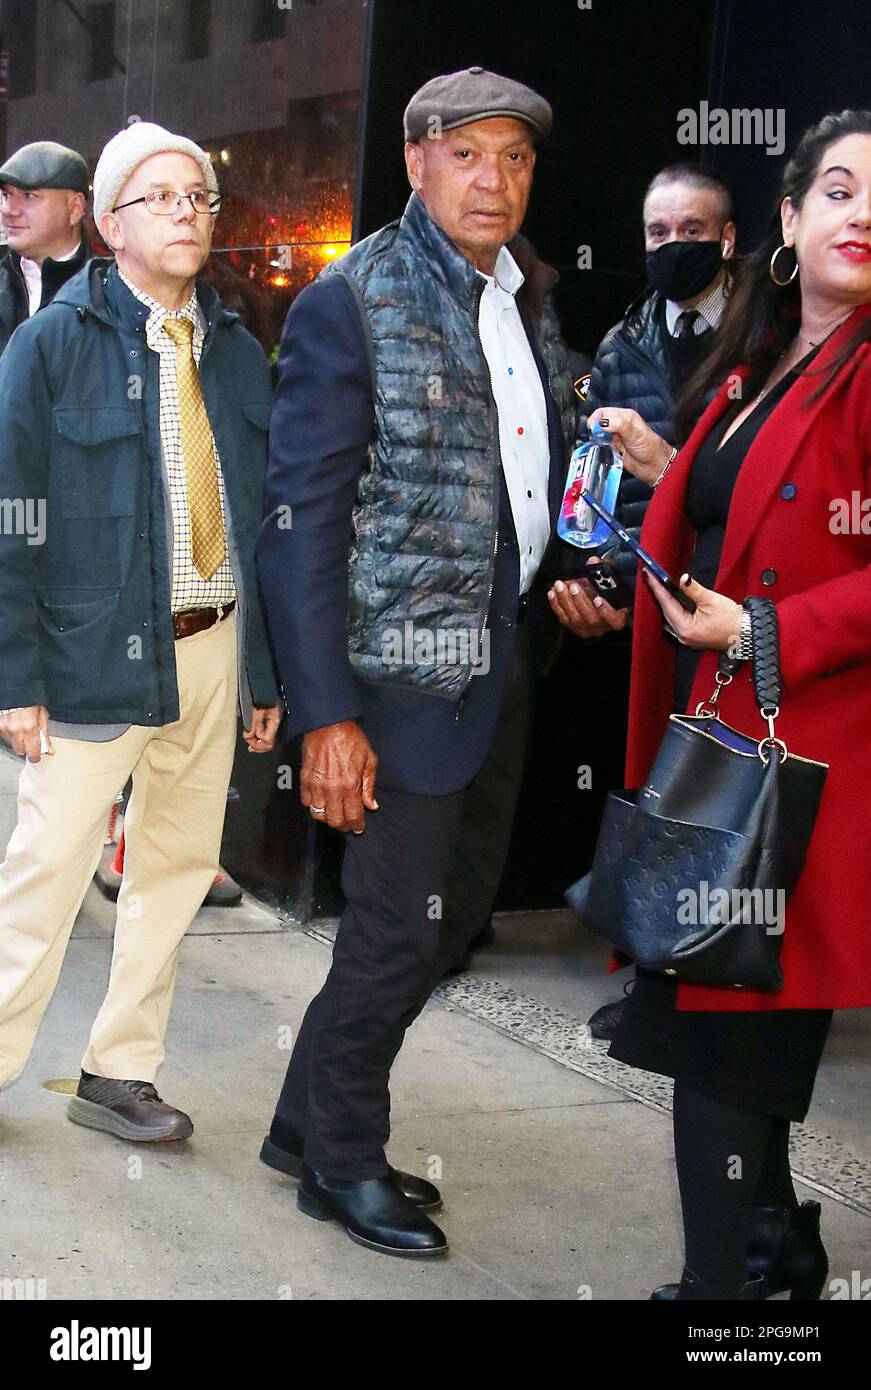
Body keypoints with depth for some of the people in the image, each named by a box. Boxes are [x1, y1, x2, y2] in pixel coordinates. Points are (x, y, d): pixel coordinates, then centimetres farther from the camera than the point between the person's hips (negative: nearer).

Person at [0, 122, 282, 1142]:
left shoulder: (237, 352, 9)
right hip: (97, 648, -5)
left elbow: (265, 515, 12)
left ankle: (118, 1074, 23)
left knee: (178, 864, 10)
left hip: (213, 647, 5)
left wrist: (268, 674, 9)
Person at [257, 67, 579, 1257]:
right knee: (400, 926, 1)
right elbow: (301, 519, -14)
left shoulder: (527, 301, 10)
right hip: (408, 669, -8)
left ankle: (317, 1119, 32)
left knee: (457, 910, 14)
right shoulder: (353, 303, -11)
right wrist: (325, 713, -18)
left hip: (504, 666, 8)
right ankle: (339, 1159, 23)